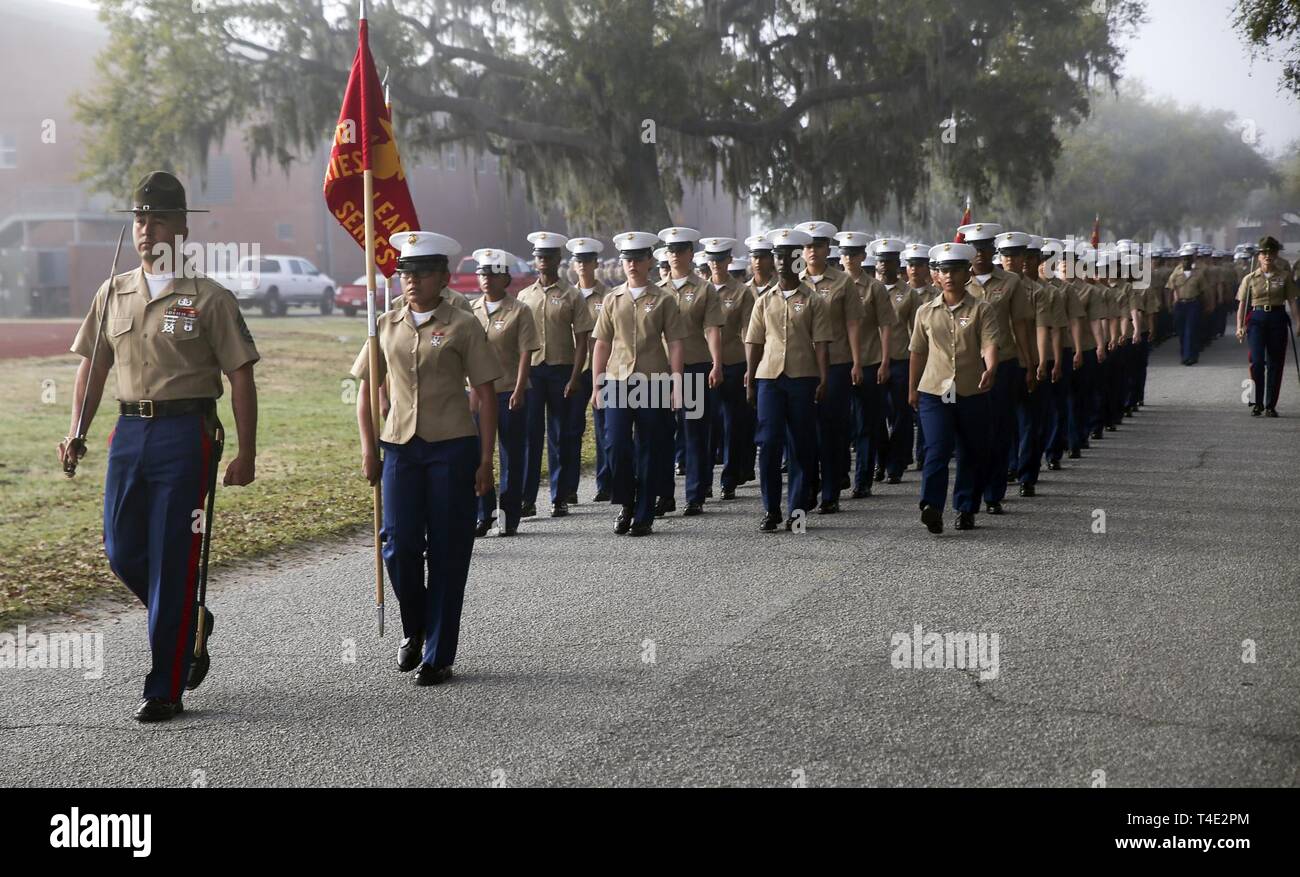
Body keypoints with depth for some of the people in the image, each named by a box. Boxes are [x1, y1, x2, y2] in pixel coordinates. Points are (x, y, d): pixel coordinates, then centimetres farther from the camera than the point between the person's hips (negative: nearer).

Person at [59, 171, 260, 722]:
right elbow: (93, 367, 17)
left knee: (172, 559, -4)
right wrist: (76, 433, 6)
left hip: (186, 434, -5)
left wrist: (246, 455, -8)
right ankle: (191, 625, 34)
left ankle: (166, 691, 4)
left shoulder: (209, 299, -3)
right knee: (122, 552, 7)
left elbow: (241, 378, -4)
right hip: (129, 432, 5)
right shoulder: (113, 293, 12)